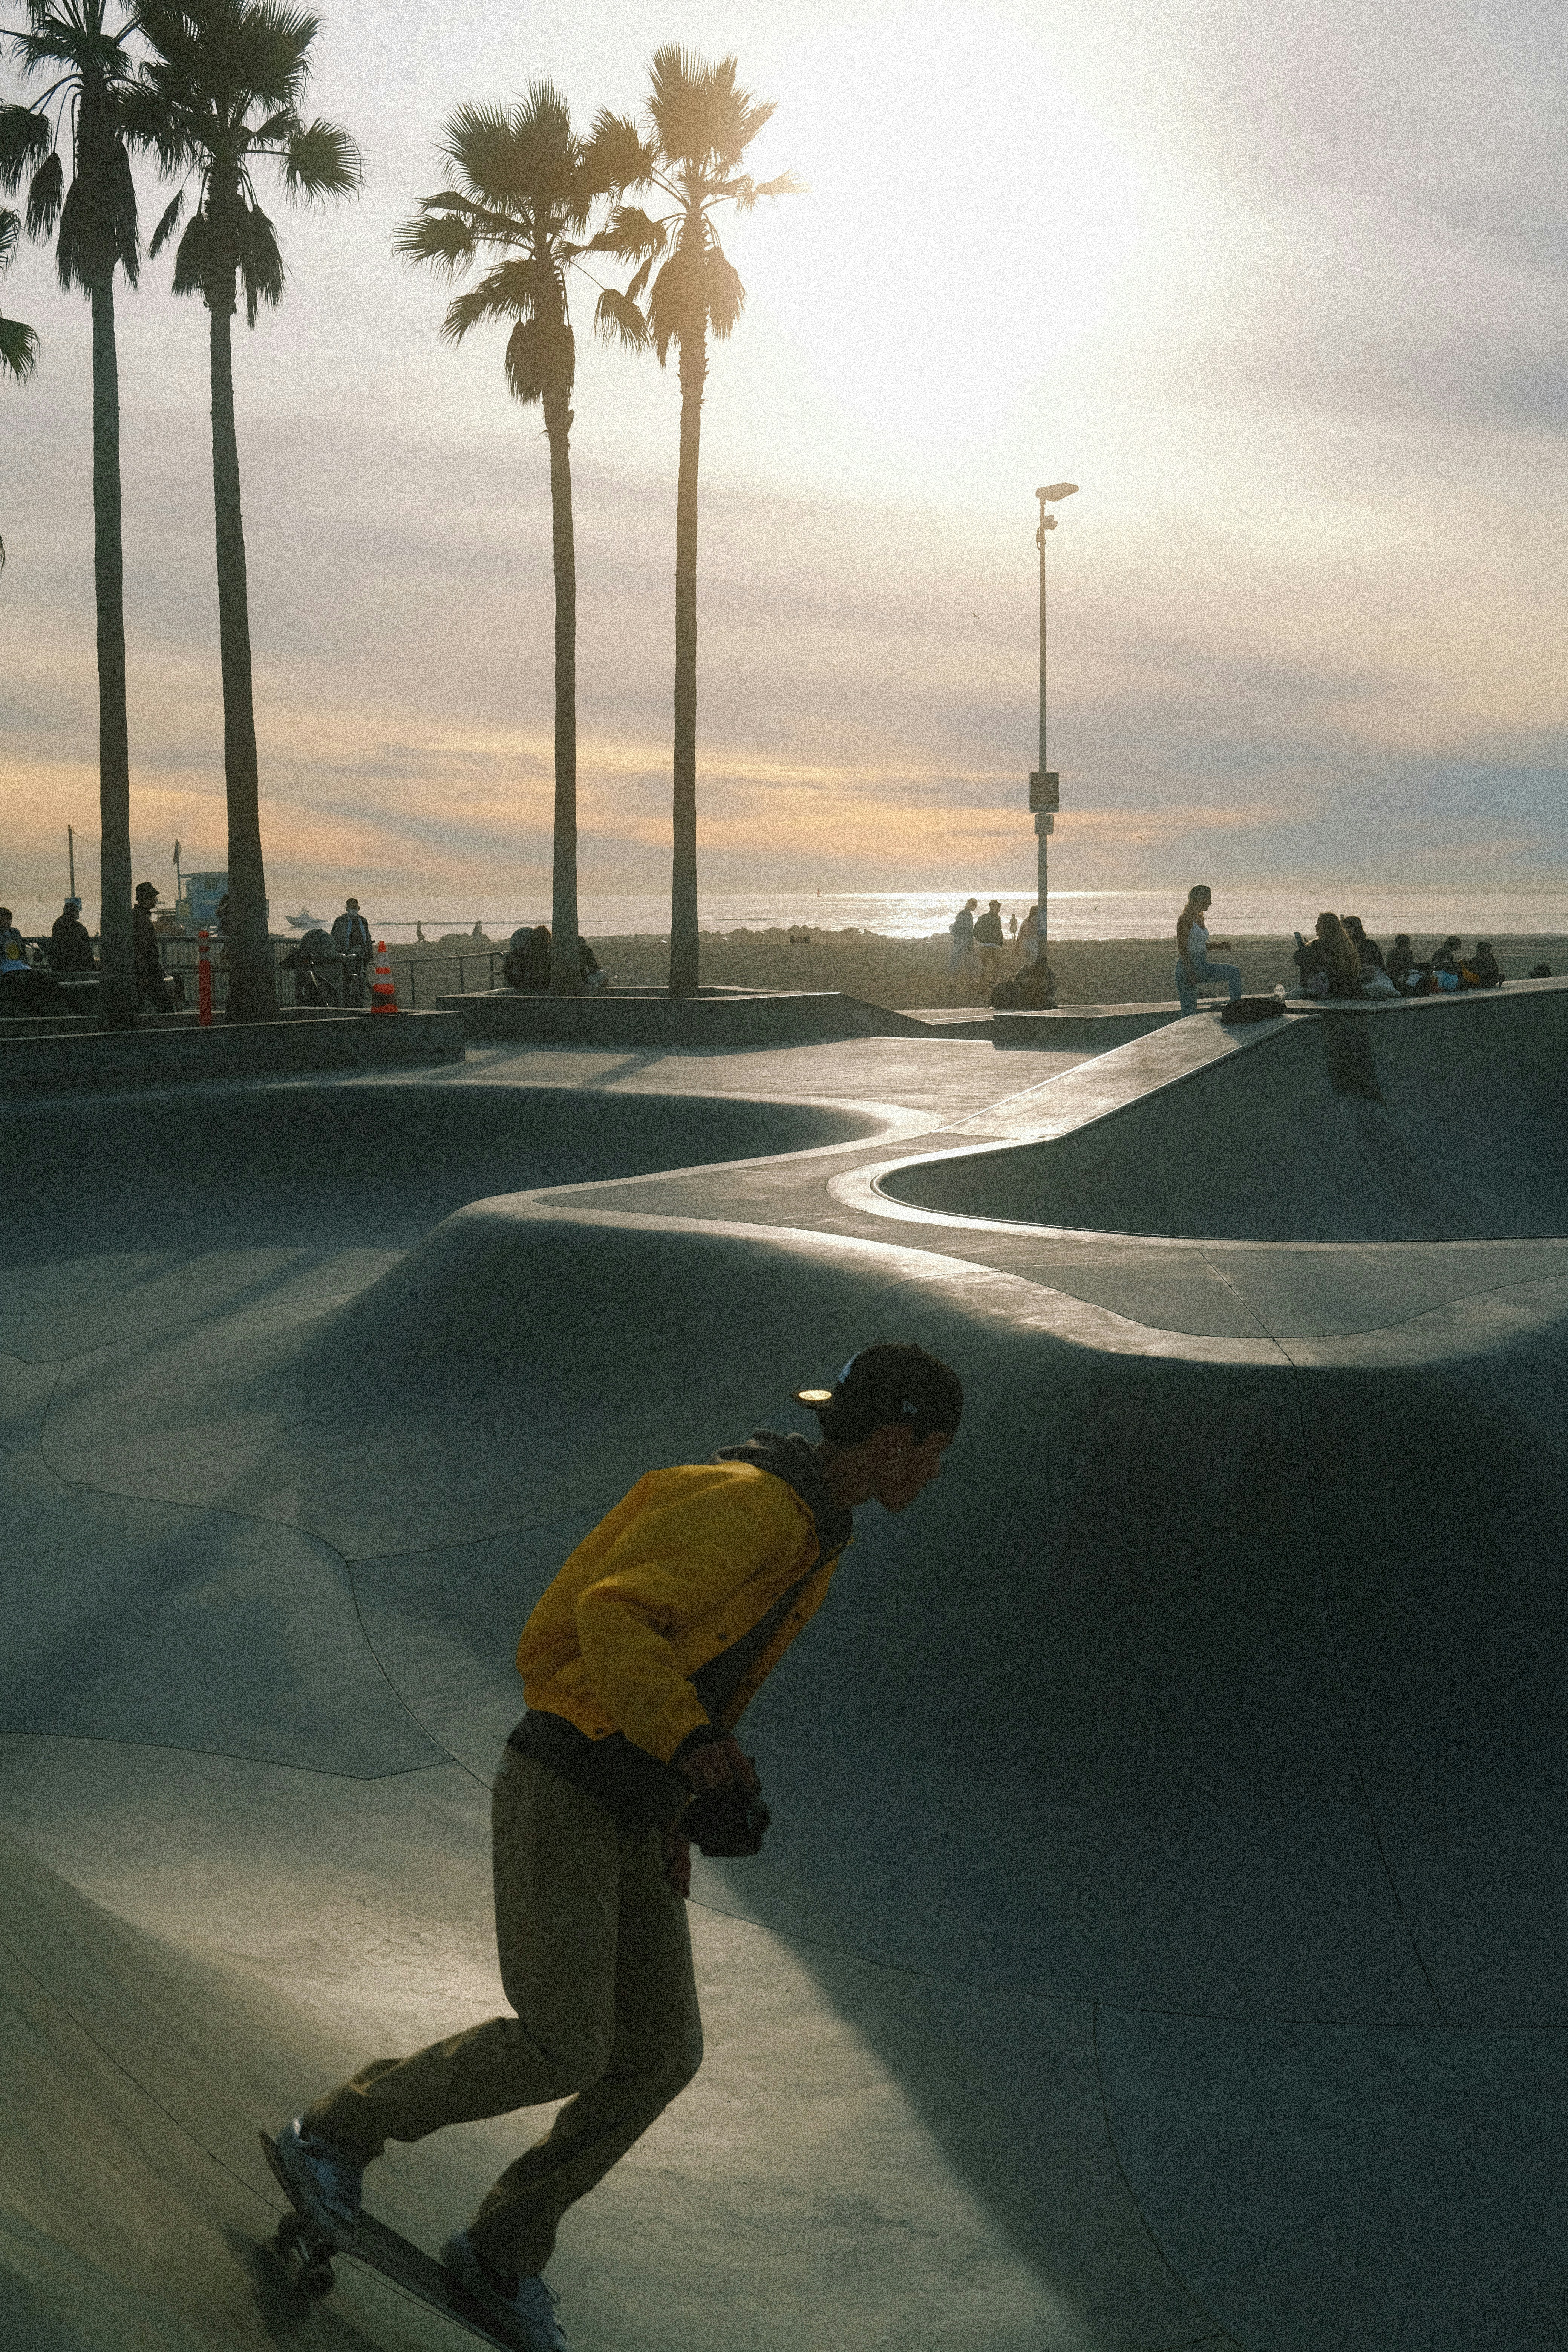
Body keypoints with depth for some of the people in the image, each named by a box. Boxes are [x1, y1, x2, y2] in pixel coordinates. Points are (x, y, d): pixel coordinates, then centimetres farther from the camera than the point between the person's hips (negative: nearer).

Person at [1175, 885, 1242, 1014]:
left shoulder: (1201, 918, 13)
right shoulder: (1185, 919, -14)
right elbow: (1182, 948, -19)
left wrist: (1217, 946, 9)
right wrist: (1191, 973, -23)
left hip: (1202, 966, 8)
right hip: (1188, 967, -8)